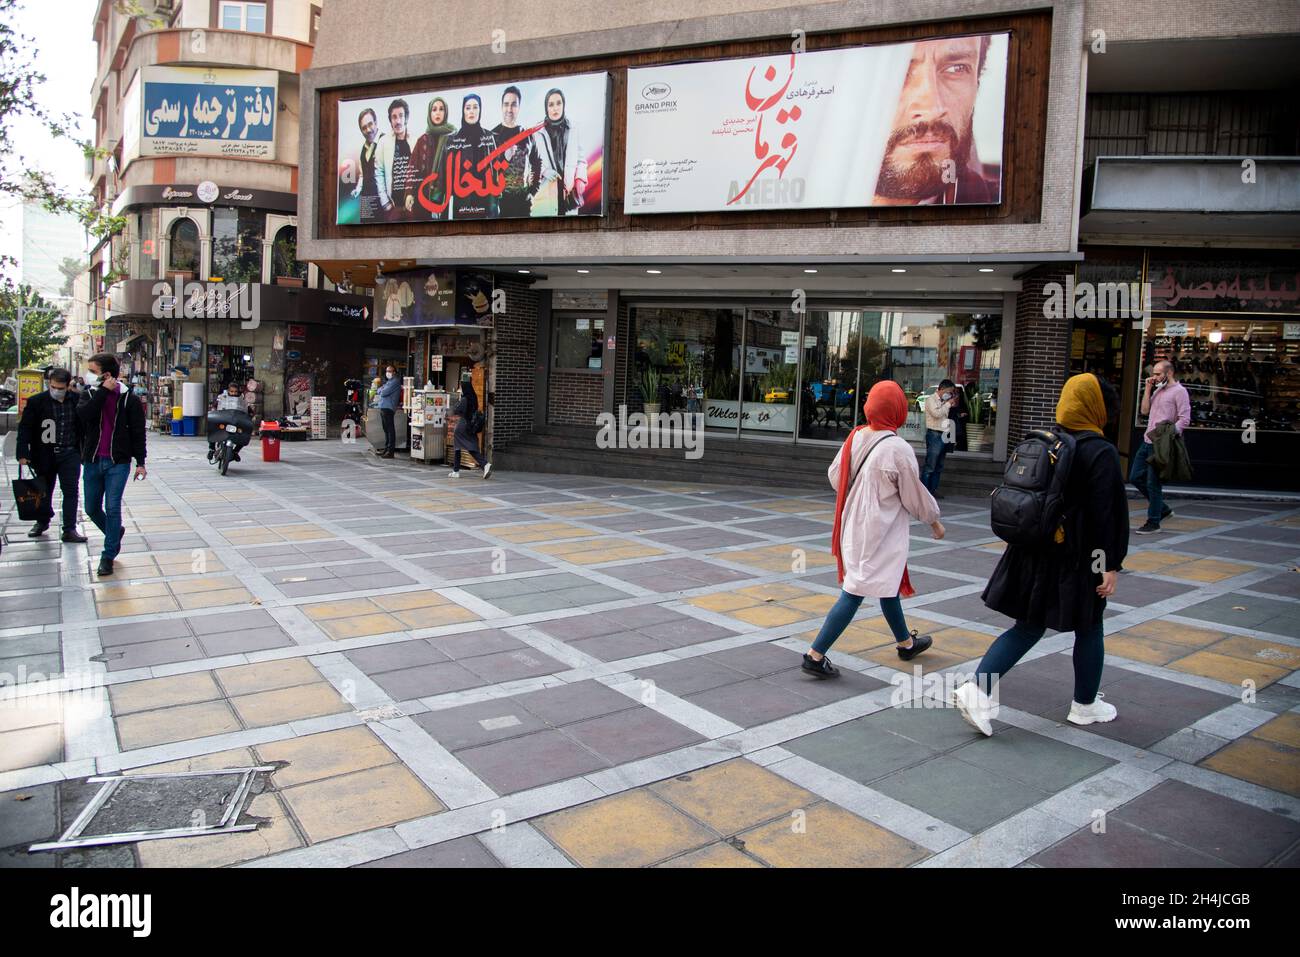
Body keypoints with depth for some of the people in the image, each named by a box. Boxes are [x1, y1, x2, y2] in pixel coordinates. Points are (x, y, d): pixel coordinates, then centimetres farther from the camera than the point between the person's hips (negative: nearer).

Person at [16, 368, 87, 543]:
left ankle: (69, 530, -3)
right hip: (44, 454, 0)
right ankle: (42, 522, 36)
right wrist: (23, 453, -11)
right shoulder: (36, 402, -4)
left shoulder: (76, 400, 0)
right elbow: (25, 428, -4)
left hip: (69, 453, 0)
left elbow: (83, 425, 8)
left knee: (70, 491, -5)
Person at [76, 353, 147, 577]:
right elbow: (83, 414, -16)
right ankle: (115, 533, 39)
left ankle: (108, 555, 7)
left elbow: (138, 432, -2)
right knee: (92, 509, 12)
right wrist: (104, 391, -19)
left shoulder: (129, 399, -5)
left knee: (112, 508, -5)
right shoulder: (90, 393, 5)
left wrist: (140, 462, -4)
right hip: (93, 461, 4)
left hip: (118, 462, -4)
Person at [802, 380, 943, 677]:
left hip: (853, 526, 8)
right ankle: (816, 655, -2)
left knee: (888, 585, 24)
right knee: (855, 593, -4)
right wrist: (934, 521, 8)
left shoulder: (855, 437, -1)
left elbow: (834, 475, 9)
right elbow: (915, 496, -9)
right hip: (879, 533, -8)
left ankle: (906, 642, 43)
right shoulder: (898, 449, -20)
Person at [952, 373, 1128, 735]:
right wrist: (1111, 565, -10)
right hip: (1076, 559, -6)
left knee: (1028, 627, 11)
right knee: (1089, 630, 15)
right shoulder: (1101, 453, -14)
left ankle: (978, 690, -3)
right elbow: (1109, 513, -16)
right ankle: (1085, 705, 31)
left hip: (1034, 553, 6)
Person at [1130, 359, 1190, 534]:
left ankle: (1153, 522, 7)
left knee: (1152, 483, -4)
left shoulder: (1179, 391, -8)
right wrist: (1147, 388, 7)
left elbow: (1185, 419, -14)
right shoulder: (1158, 390, 18)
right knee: (1136, 477, 10)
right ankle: (1162, 509, 23)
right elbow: (1145, 410, 12)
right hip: (1147, 441, 9)